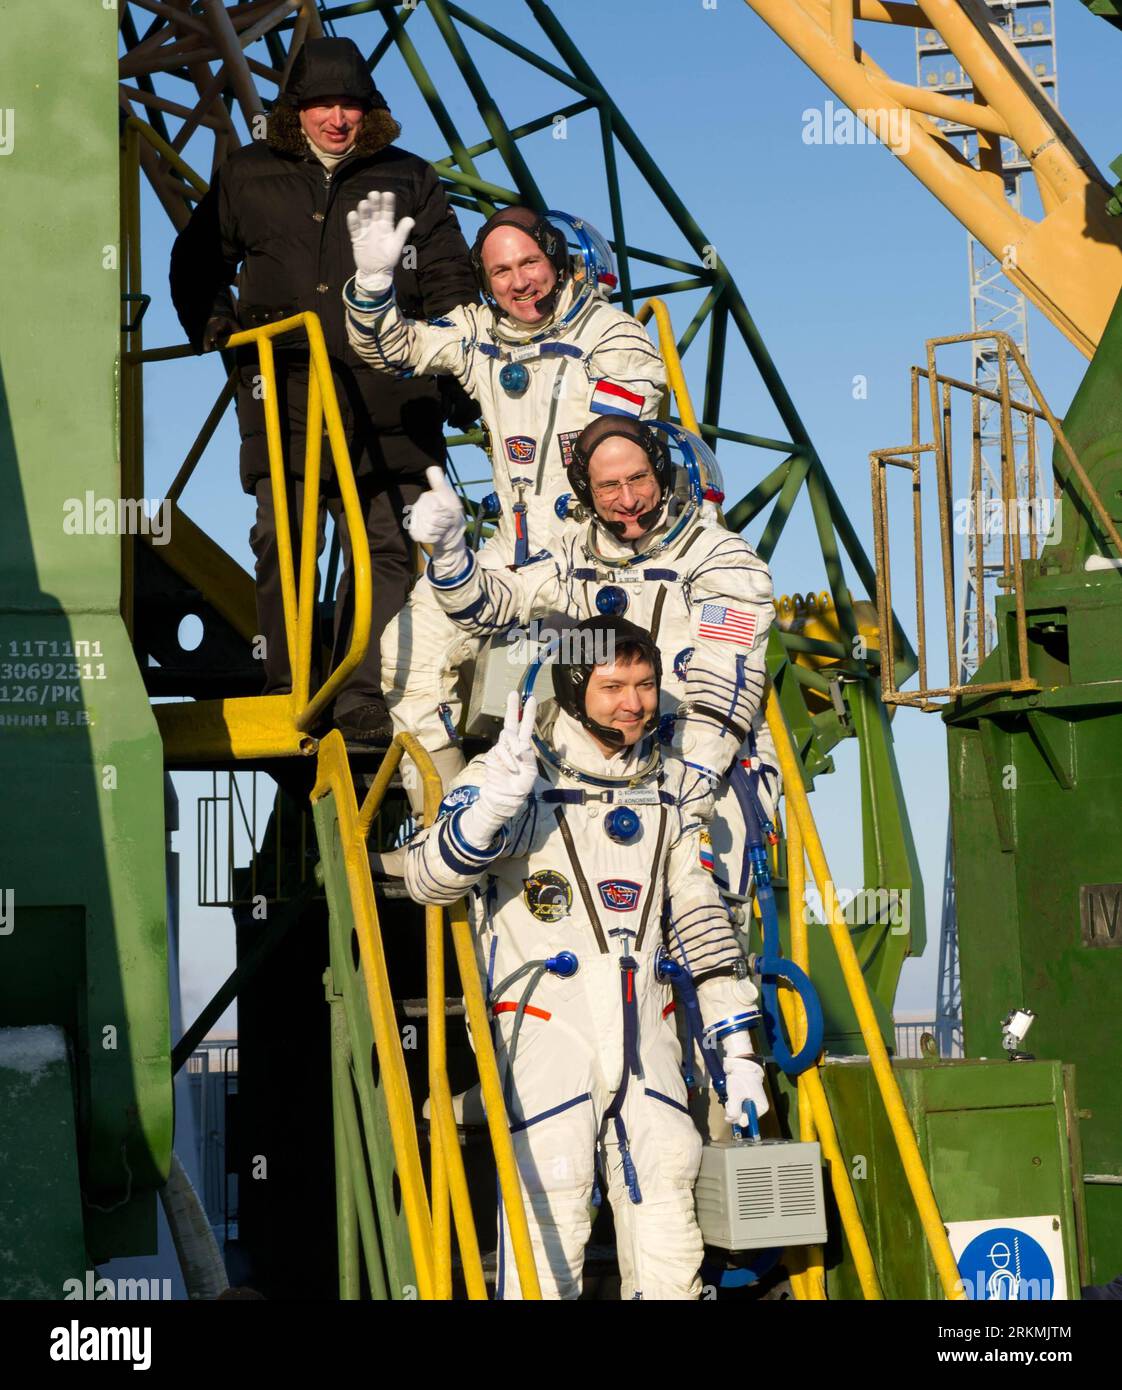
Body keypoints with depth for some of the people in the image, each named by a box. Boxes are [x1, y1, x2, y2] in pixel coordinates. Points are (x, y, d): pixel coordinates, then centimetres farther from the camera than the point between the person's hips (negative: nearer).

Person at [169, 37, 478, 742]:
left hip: (386, 399, 0)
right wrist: (217, 329, 14)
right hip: (283, 393, 0)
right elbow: (196, 262, 27)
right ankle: (285, 696, 7)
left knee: (385, 549, -5)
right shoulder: (249, 178, 14)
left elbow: (451, 281, 14)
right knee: (281, 544, -1)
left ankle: (367, 700, -2)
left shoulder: (410, 180, 13)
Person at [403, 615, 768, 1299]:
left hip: (647, 1042, 5)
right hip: (545, 1034, -5)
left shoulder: (666, 790, 15)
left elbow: (702, 921, 19)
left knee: (672, 1255, 2)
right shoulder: (520, 773, -4)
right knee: (548, 1237, -12)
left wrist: (739, 1050, 14)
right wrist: (498, 793, -33)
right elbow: (430, 876, -16)